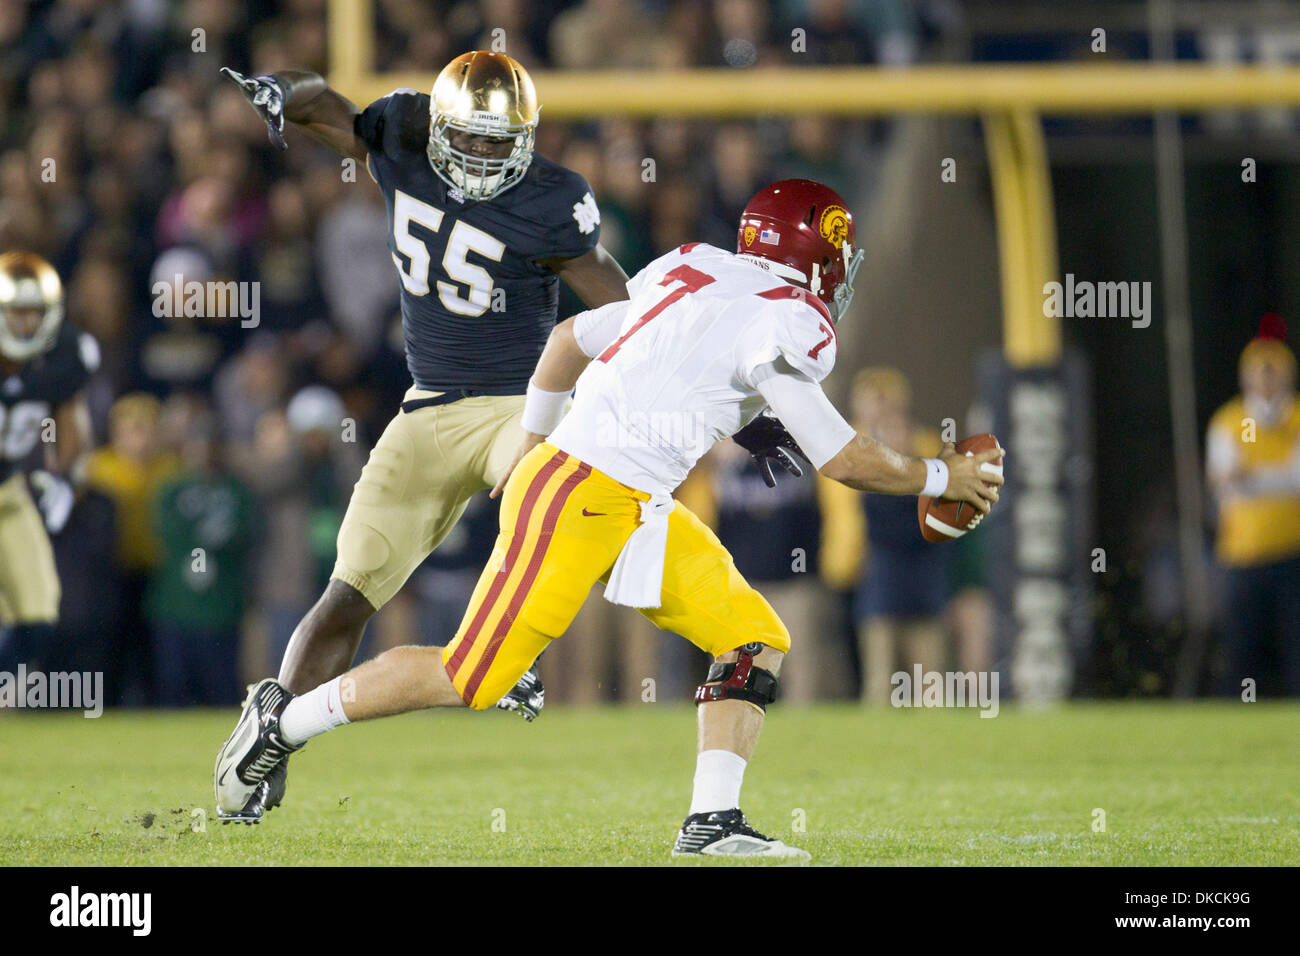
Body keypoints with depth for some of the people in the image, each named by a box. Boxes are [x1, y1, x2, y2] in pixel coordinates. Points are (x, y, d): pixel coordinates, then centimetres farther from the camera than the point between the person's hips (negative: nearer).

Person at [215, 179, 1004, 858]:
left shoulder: (696, 281, 13)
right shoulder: (781, 323, -13)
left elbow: (571, 337, 25)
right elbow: (841, 459, -8)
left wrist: (536, 438, 37)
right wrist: (940, 479, 7)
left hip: (637, 510, 10)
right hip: (576, 497, -10)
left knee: (756, 639, 1)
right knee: (471, 679, -3)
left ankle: (714, 821, -3)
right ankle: (284, 720, 12)